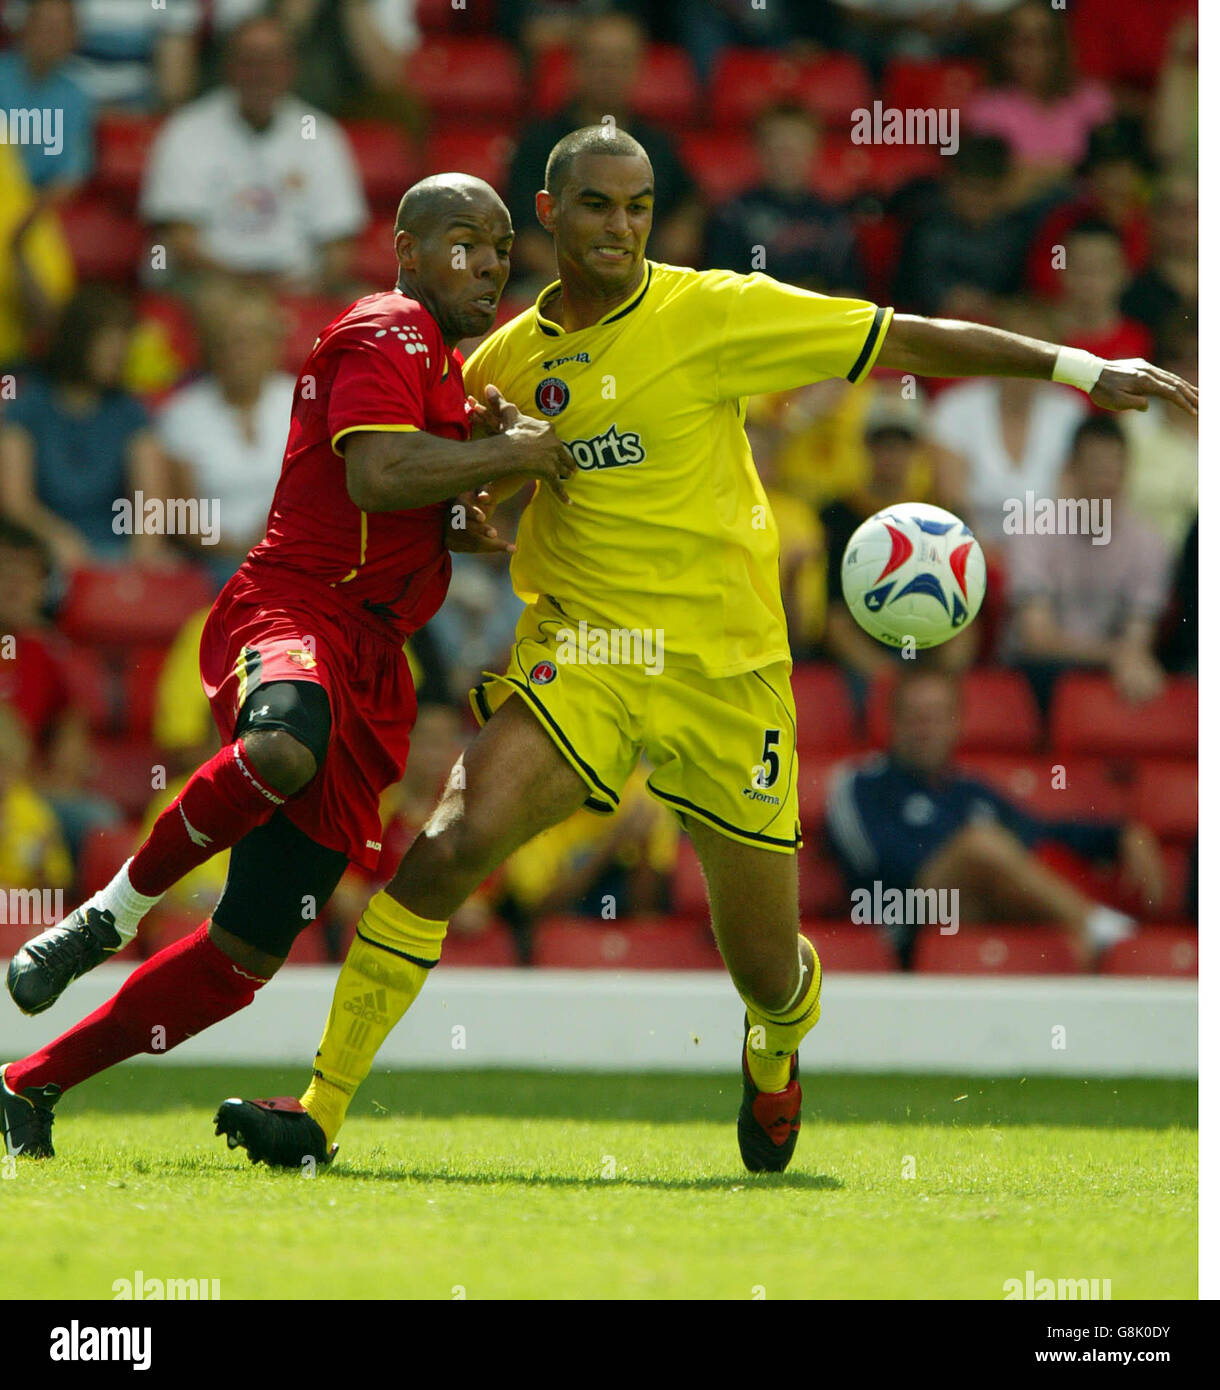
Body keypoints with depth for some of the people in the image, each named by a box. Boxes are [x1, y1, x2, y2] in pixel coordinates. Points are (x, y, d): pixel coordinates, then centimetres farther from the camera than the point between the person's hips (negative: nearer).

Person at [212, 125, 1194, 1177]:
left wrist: (1078, 368, -5)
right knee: (455, 846, -24)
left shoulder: (713, 312, -5)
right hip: (581, 655, 1)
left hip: (727, 667, -1)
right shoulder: (510, 358, 6)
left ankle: (774, 1062, 46)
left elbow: (908, 342, -2)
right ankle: (321, 1112, -19)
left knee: (768, 972, 7)